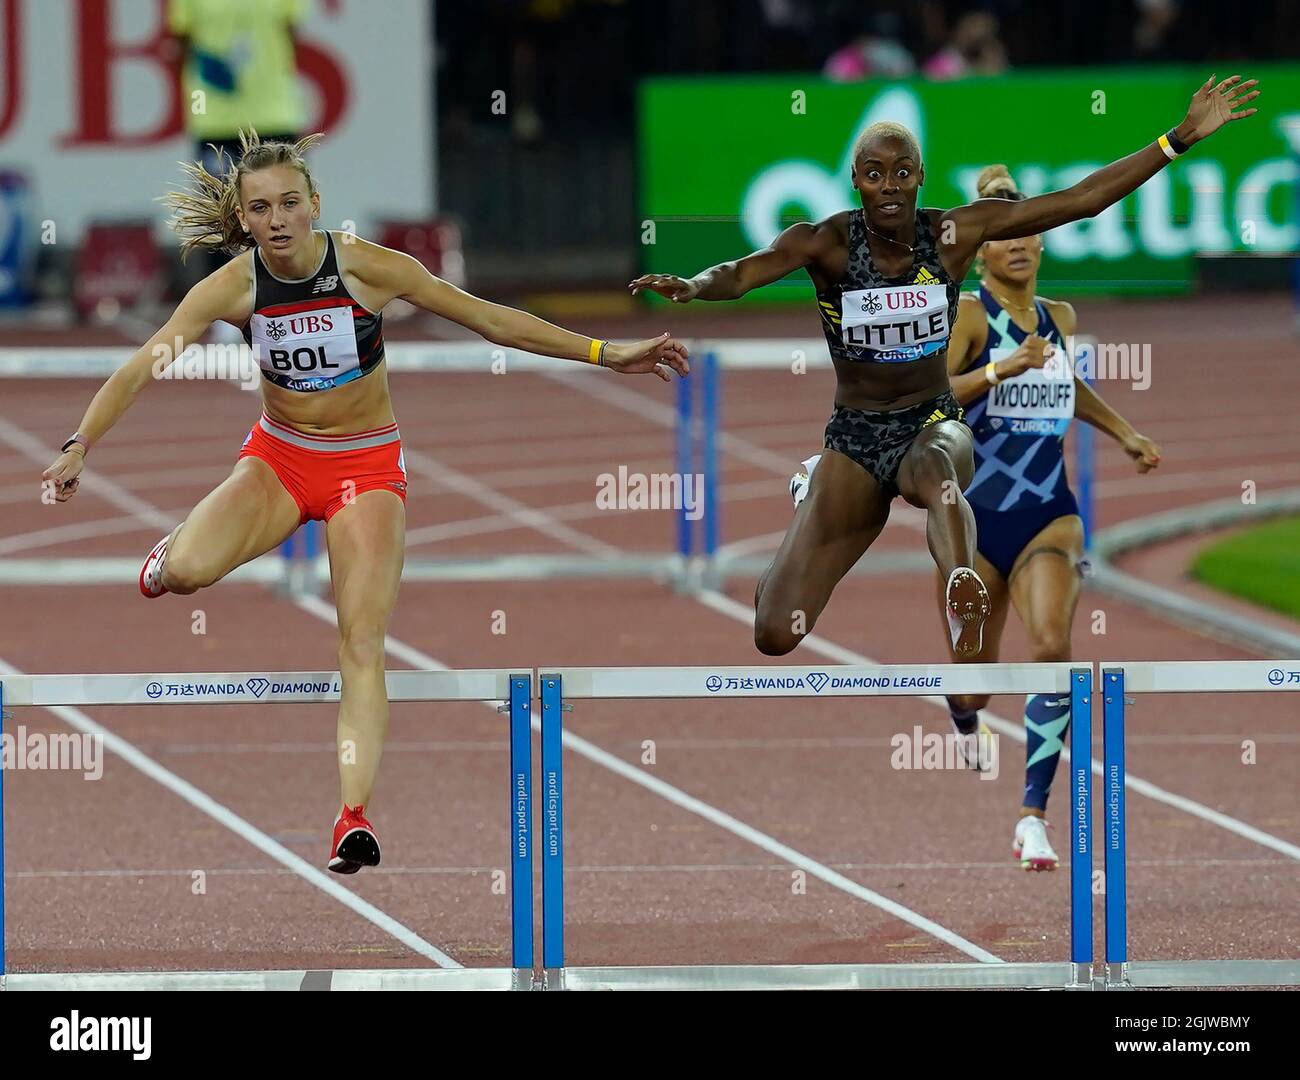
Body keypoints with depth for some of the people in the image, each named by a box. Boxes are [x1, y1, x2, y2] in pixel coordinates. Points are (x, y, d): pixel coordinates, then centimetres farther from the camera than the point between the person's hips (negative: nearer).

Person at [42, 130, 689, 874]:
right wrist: (80, 446, -26)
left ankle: (357, 816, -24)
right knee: (187, 574, -25)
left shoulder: (366, 268, -16)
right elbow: (144, 365, -14)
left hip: (367, 464, -1)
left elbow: (489, 319, -10)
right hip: (278, 457, 1)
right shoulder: (234, 287, -13)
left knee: (364, 646, -17)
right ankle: (169, 555, 14)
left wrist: (606, 354, -11)